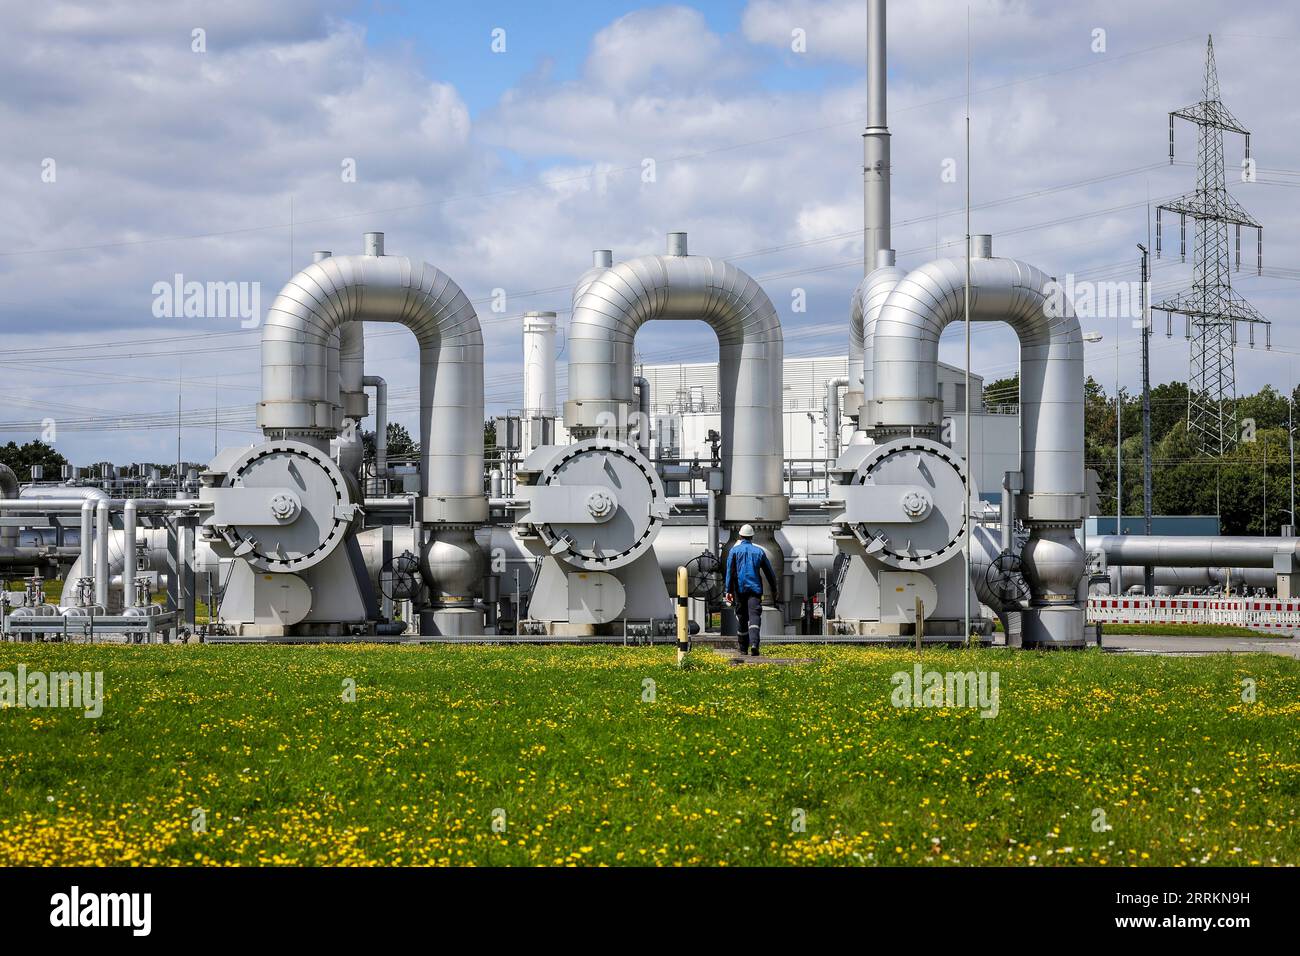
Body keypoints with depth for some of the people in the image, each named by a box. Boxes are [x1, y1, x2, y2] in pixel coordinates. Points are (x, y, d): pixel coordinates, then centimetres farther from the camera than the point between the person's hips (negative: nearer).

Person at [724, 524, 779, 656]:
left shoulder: (735, 550, 2)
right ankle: (754, 644, -31)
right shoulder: (759, 551, 8)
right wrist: (774, 589, 24)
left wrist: (729, 590, -6)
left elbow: (730, 571, -5)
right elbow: (769, 572, 14)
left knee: (741, 617, 11)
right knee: (754, 616, -9)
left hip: (740, 589, 0)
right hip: (755, 588, 0)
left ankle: (743, 648, 20)